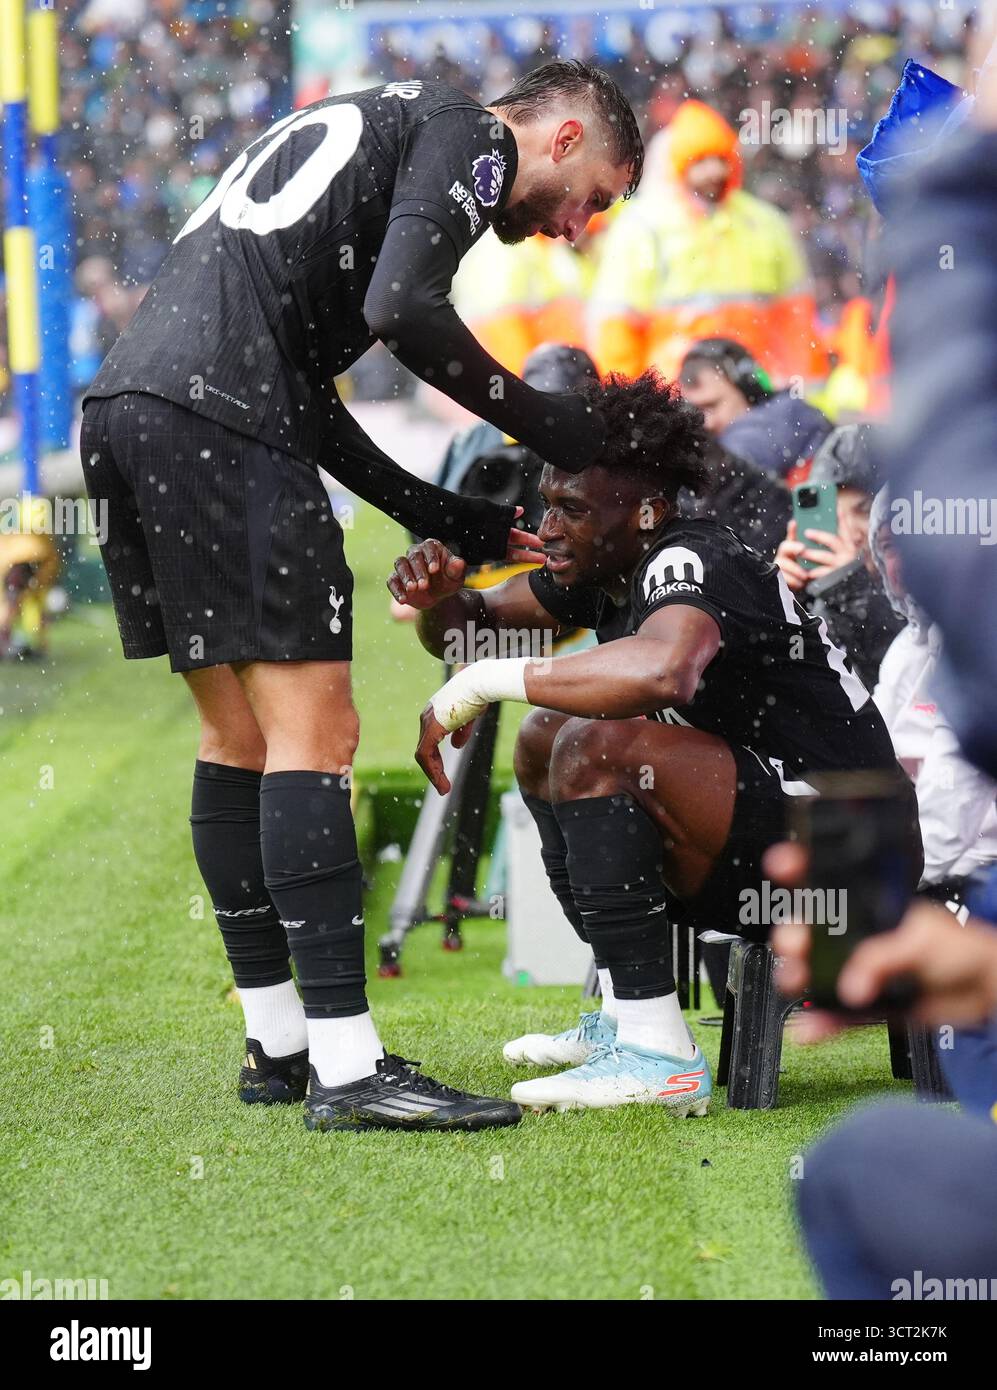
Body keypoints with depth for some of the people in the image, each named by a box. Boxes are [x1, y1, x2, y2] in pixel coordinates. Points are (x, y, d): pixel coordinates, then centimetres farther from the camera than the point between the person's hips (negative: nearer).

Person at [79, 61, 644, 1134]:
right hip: (215, 418, -10)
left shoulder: (378, 125, 32)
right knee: (312, 733, -8)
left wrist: (453, 521, 25)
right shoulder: (470, 136, 4)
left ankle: (279, 1046, 22)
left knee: (238, 735, 16)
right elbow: (403, 309, -15)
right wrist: (548, 424, -3)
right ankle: (346, 1071, -10)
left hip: (123, 402, 10)